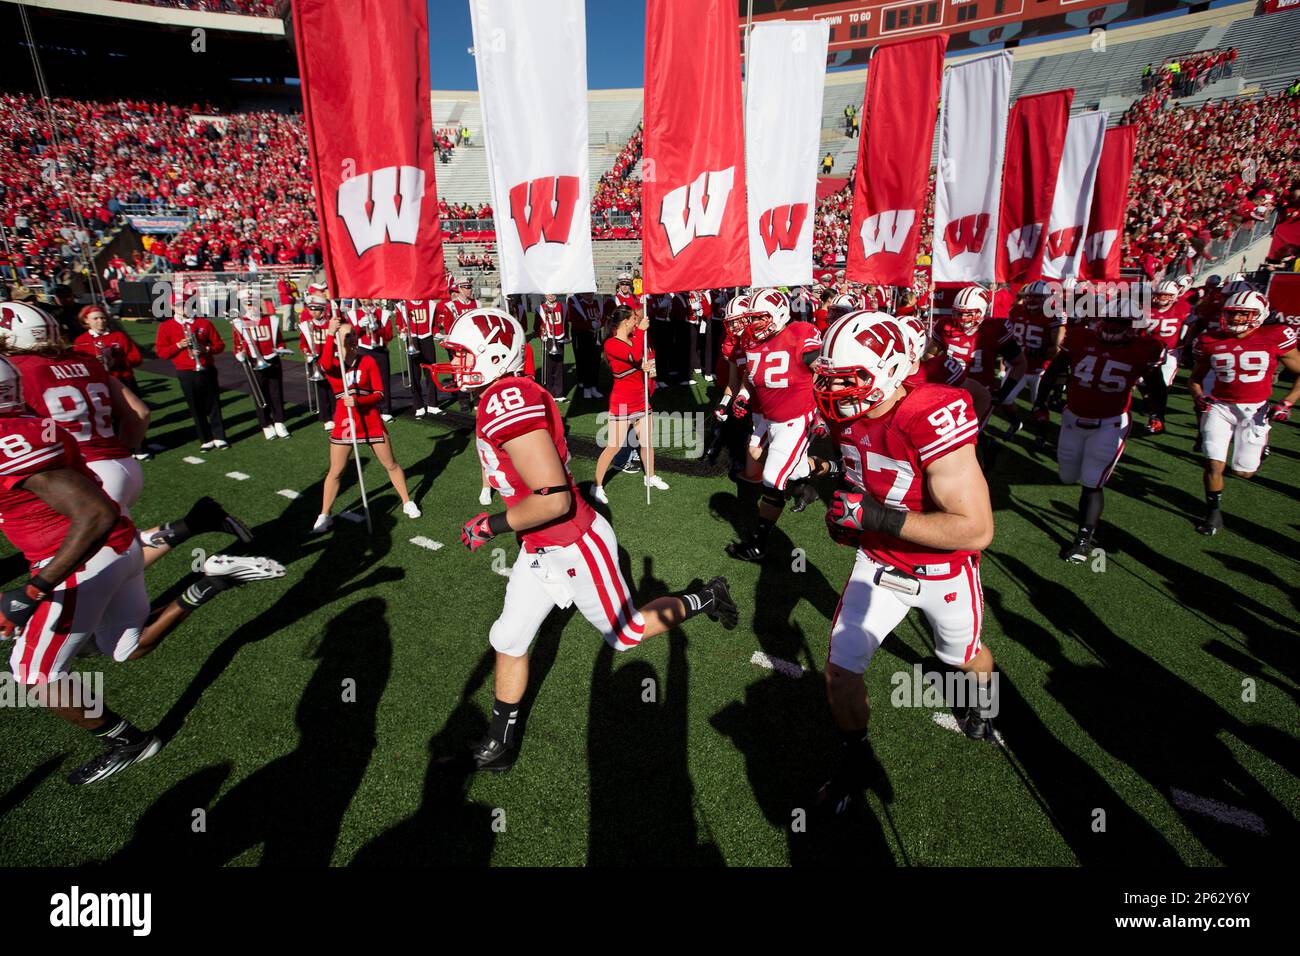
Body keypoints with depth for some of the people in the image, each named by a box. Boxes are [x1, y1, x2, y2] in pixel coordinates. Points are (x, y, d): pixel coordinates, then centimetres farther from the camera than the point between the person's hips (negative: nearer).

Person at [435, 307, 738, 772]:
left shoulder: (507, 401, -29)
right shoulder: (503, 397, 2)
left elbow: (554, 498, -32)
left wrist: (491, 525, -20)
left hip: (576, 548, -9)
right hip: (540, 549, 9)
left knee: (628, 633, 14)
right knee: (508, 640, 16)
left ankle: (704, 599, 36)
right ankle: (501, 740, 35)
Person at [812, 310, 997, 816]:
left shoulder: (933, 419, -34)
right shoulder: (849, 415, -12)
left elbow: (976, 529, -34)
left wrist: (875, 515, -37)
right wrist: (848, 515, -5)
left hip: (944, 571, -4)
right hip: (878, 563, 5)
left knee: (963, 656, 25)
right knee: (840, 670, 1)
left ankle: (983, 692, 63)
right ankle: (854, 759, 28)